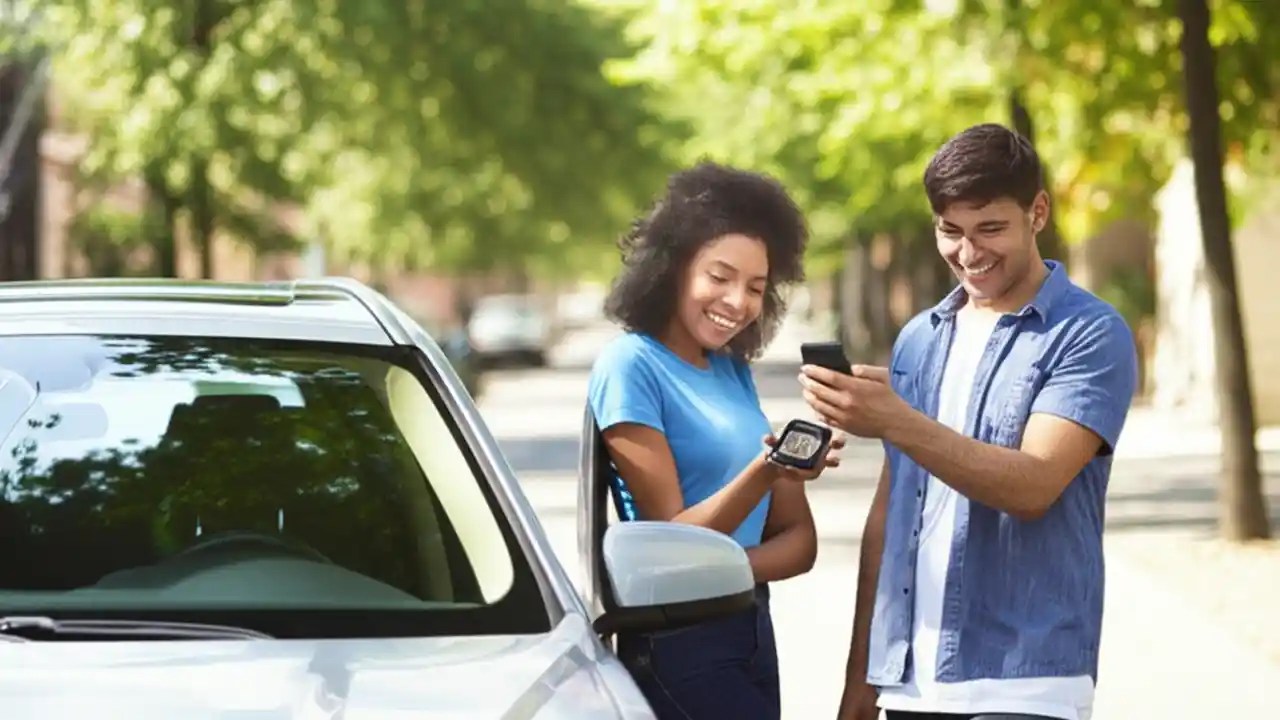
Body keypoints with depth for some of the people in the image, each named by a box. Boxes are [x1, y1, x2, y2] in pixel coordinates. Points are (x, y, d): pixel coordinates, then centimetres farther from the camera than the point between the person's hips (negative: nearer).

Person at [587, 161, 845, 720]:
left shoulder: (734, 371, 11)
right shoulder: (631, 365, -9)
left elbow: (798, 541, 7)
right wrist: (764, 473, -29)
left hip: (750, 627, 7)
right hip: (677, 640, -7)